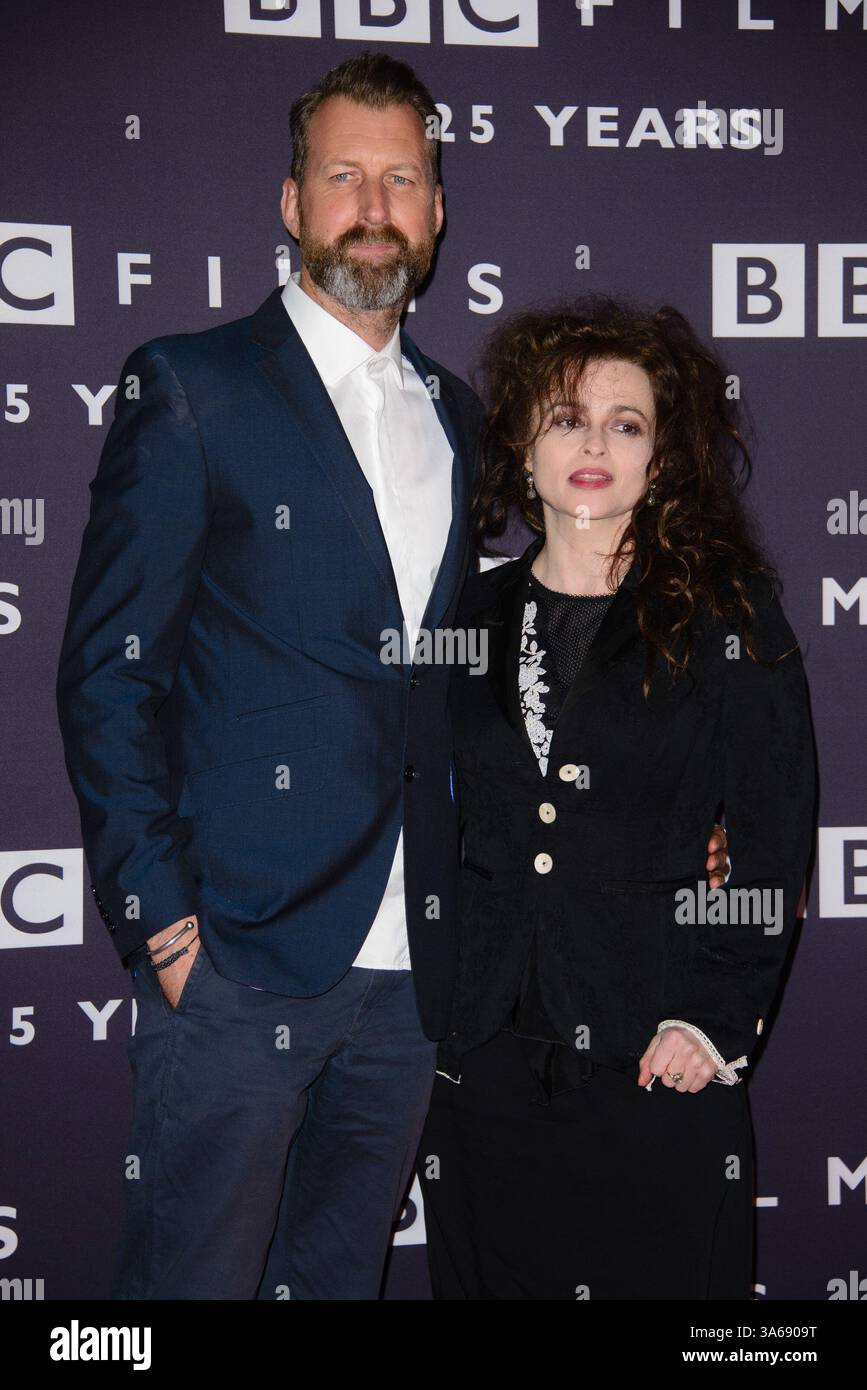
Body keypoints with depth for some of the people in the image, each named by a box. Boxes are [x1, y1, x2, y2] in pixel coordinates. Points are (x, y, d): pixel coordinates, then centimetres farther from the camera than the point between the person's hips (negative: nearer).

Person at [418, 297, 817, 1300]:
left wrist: (718, 1019, -10)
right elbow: (435, 829, 13)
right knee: (490, 1274, 13)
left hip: (657, 1066, -3)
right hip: (483, 1065, 3)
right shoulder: (473, 616, 9)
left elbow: (772, 842, -3)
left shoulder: (727, 617, -1)